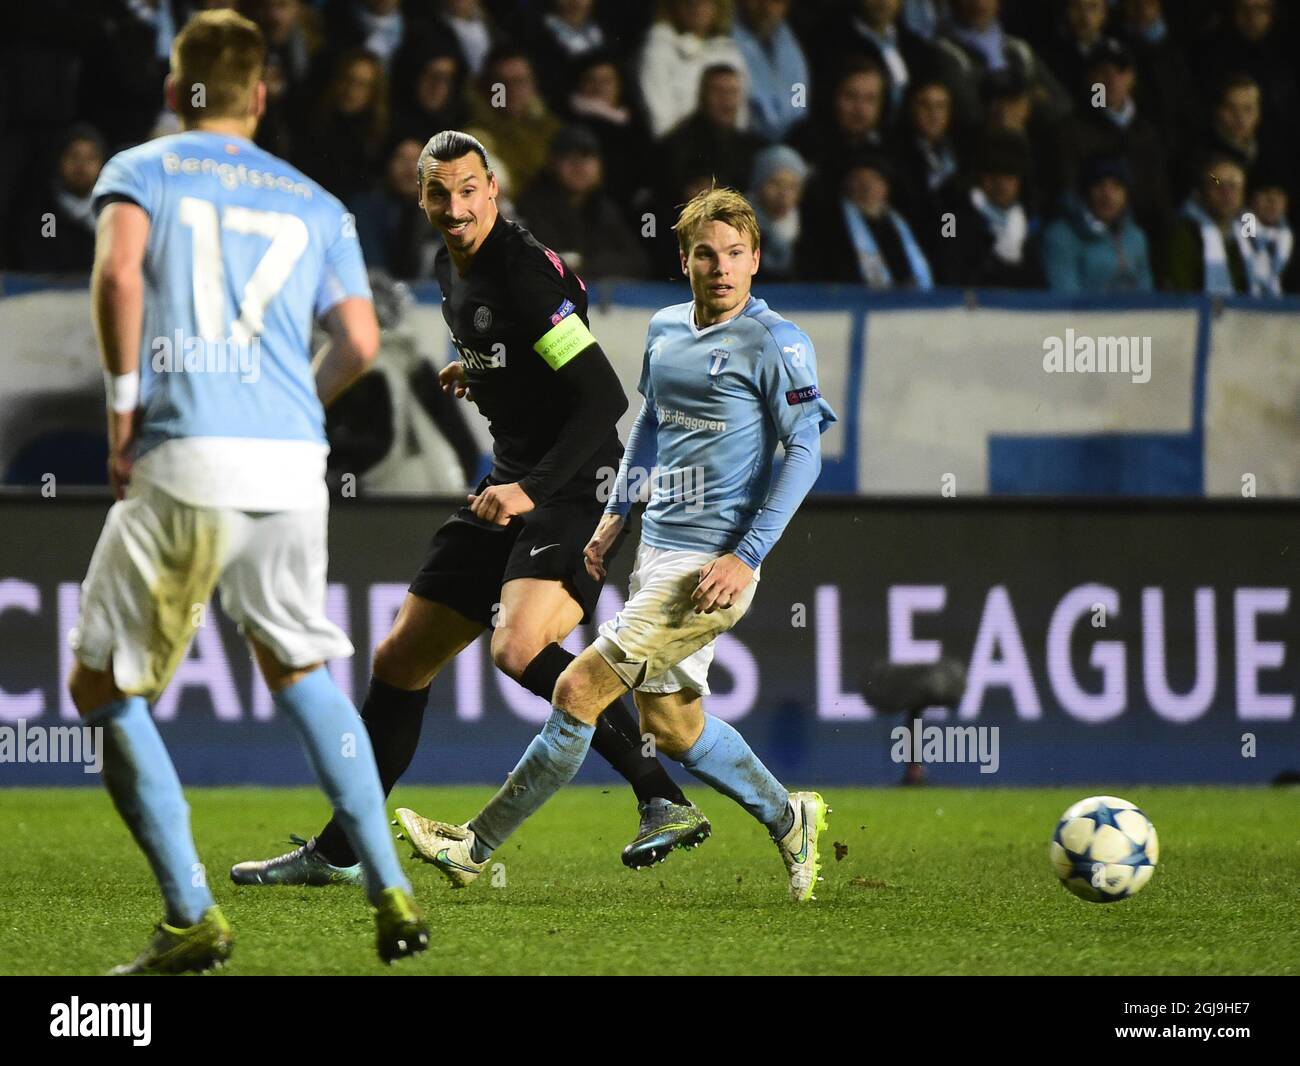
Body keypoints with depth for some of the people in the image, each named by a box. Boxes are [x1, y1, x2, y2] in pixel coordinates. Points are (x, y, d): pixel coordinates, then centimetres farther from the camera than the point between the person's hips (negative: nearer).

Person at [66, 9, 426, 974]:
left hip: (184, 462, -4)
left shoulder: (140, 171, 9)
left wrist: (123, 405, -4)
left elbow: (117, 274, -12)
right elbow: (360, 342, 8)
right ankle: (392, 895, 14)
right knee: (302, 671, 23)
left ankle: (194, 919, 0)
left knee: (104, 689, 8)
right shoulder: (316, 204, 18)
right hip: (293, 465, 4)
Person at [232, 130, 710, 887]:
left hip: (575, 485, -9)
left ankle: (667, 802, -28)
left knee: (519, 648, -32)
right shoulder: (454, 271, 12)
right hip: (511, 490, 9)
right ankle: (337, 853, 24)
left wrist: (533, 488, -27)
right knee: (401, 661, 11)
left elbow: (604, 397, -21)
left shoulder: (526, 270, -17)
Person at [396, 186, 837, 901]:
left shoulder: (777, 344, -11)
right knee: (671, 725, 11)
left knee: (578, 689, -9)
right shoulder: (665, 330, 11)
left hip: (710, 567, -8)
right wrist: (615, 513, 18)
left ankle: (476, 848, -1)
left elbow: (805, 452, -12)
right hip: (656, 551, 8)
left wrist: (748, 555, -17)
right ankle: (790, 822, 31)